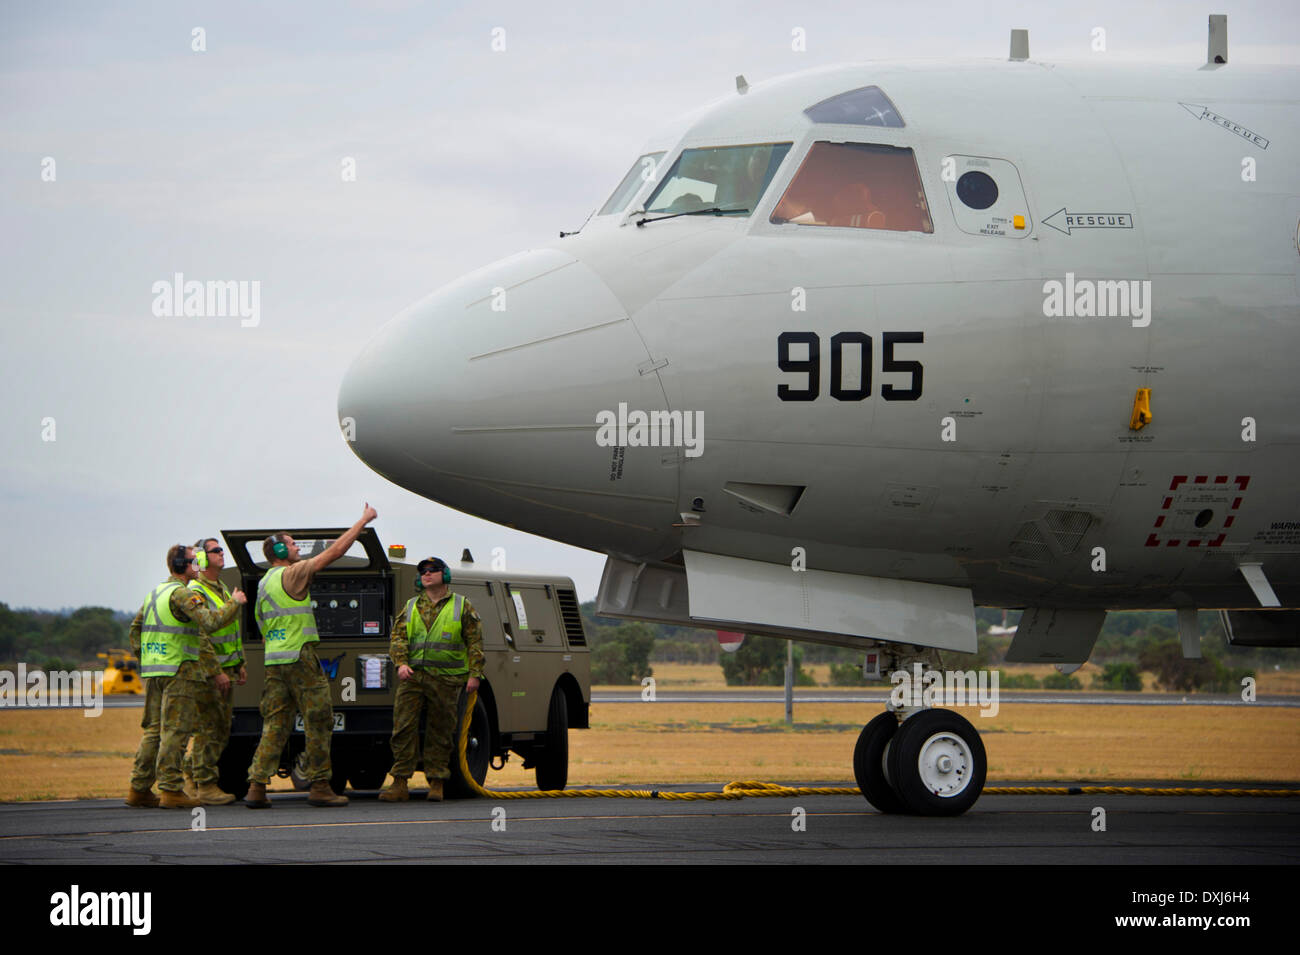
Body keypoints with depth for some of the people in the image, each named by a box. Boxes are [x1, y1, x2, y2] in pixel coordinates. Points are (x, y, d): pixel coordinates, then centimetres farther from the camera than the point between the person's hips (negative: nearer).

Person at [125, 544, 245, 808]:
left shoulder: (155, 593, 17)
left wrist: (144, 659, 24)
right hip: (178, 672, -9)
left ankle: (139, 788, 11)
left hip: (152, 673, 9)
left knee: (154, 729, 12)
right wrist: (235, 603, -8)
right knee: (175, 730, -7)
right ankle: (171, 790, -8)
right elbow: (211, 621, -22)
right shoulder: (182, 594, -12)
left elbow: (135, 630, 23)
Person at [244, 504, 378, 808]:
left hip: (273, 661, 8)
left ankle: (257, 787, -3)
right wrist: (363, 521, -1)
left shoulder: (263, 585, 18)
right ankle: (319, 786, 0)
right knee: (319, 723, -1)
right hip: (299, 658, -8)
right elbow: (336, 550, -9)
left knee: (274, 724, 6)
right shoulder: (292, 575, -8)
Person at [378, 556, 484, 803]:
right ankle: (399, 784, -6)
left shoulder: (462, 607, 8)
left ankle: (436, 784, 9)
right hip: (412, 675, 2)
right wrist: (401, 663, -7)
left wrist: (474, 674, -3)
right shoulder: (411, 607, 15)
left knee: (440, 732, 1)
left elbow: (475, 642, 5)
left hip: (446, 679, -2)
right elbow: (397, 636, 10)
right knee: (403, 727, -7)